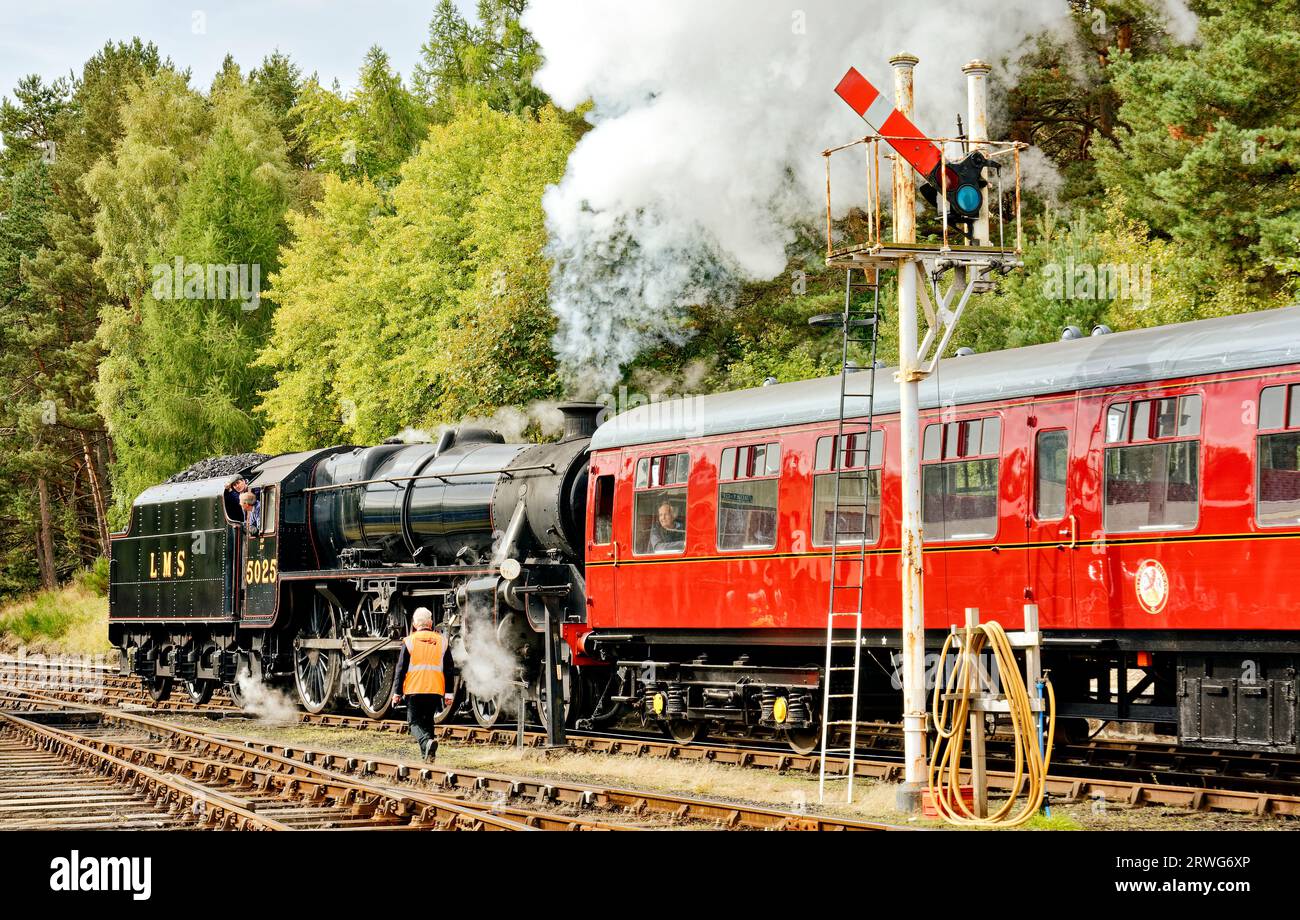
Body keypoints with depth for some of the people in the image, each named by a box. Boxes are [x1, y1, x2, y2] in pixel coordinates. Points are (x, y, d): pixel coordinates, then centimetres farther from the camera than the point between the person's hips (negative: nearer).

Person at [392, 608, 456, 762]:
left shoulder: (409, 642, 0)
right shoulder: (442, 641, 7)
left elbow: (401, 669, -1)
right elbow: (449, 669, 8)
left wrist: (396, 693, 5)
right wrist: (449, 694, 13)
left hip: (414, 690, -3)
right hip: (435, 691, 3)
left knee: (415, 722, 1)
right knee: (428, 720, 18)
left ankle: (427, 741, -27)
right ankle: (426, 754, 14)